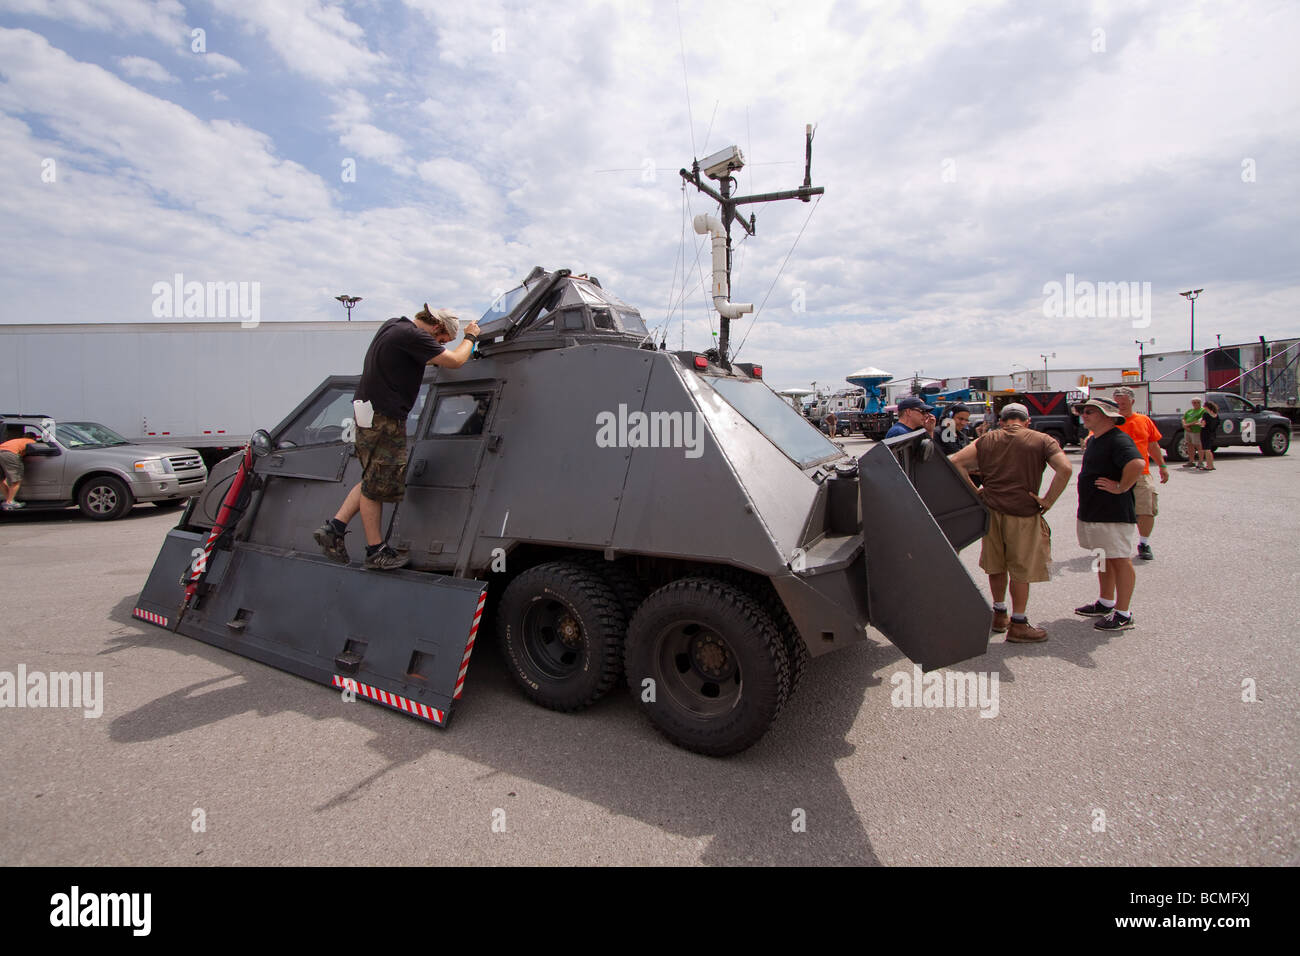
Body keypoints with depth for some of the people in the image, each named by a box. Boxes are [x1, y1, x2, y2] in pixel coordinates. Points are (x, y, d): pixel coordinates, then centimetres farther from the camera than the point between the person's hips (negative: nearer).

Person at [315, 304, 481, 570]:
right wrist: (470, 337, 2)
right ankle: (376, 551, 11)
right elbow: (454, 360, -16)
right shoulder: (412, 335, -18)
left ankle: (333, 528, 19)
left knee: (374, 482, 17)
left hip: (372, 413, 10)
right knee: (375, 486, 0)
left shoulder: (393, 325, 14)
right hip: (382, 421, -10)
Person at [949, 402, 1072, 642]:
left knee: (996, 566, 17)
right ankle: (1018, 625, 13)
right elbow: (1065, 469, -15)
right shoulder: (1043, 441, -1)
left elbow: (956, 462, -1)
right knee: (1021, 570, 6)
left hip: (991, 510, 4)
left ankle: (999, 615, 30)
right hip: (1023, 514, -3)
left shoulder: (988, 439, 7)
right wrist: (1048, 500, -9)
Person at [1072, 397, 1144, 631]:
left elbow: (1137, 464, -36)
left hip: (1114, 514, -10)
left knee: (1120, 560, -1)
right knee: (1104, 559, 19)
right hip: (1092, 513, 10)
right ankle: (1106, 603, 33)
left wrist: (1120, 488, -23)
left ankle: (1123, 614, 7)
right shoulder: (1092, 440, 13)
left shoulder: (1118, 440, -18)